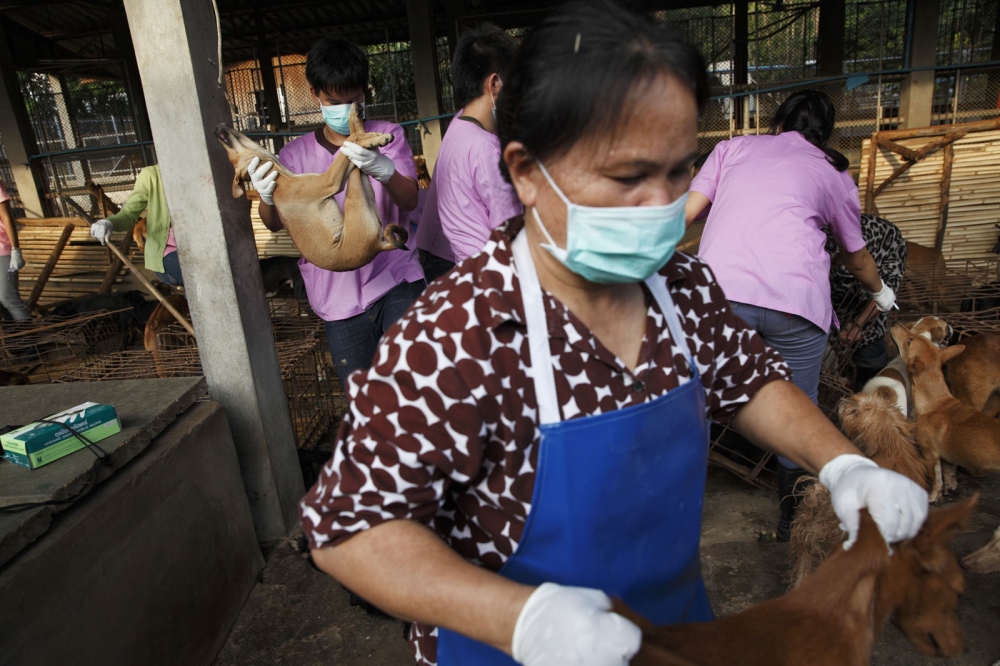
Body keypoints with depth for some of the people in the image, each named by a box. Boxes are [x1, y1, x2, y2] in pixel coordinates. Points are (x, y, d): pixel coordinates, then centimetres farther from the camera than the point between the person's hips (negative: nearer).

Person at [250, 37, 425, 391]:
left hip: (395, 279, -1)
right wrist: (266, 196, -26)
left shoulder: (388, 135, 4)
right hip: (339, 295, 2)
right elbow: (276, 222, -2)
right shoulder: (296, 153, 7)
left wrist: (383, 169, -35)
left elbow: (410, 199, -12)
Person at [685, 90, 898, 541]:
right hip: (796, 299, 0)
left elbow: (686, 213, 11)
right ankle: (794, 520, 31)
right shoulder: (833, 172, 26)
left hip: (720, 289, 0)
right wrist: (880, 291, 55)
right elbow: (856, 256, 36)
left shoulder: (734, 146, 25)